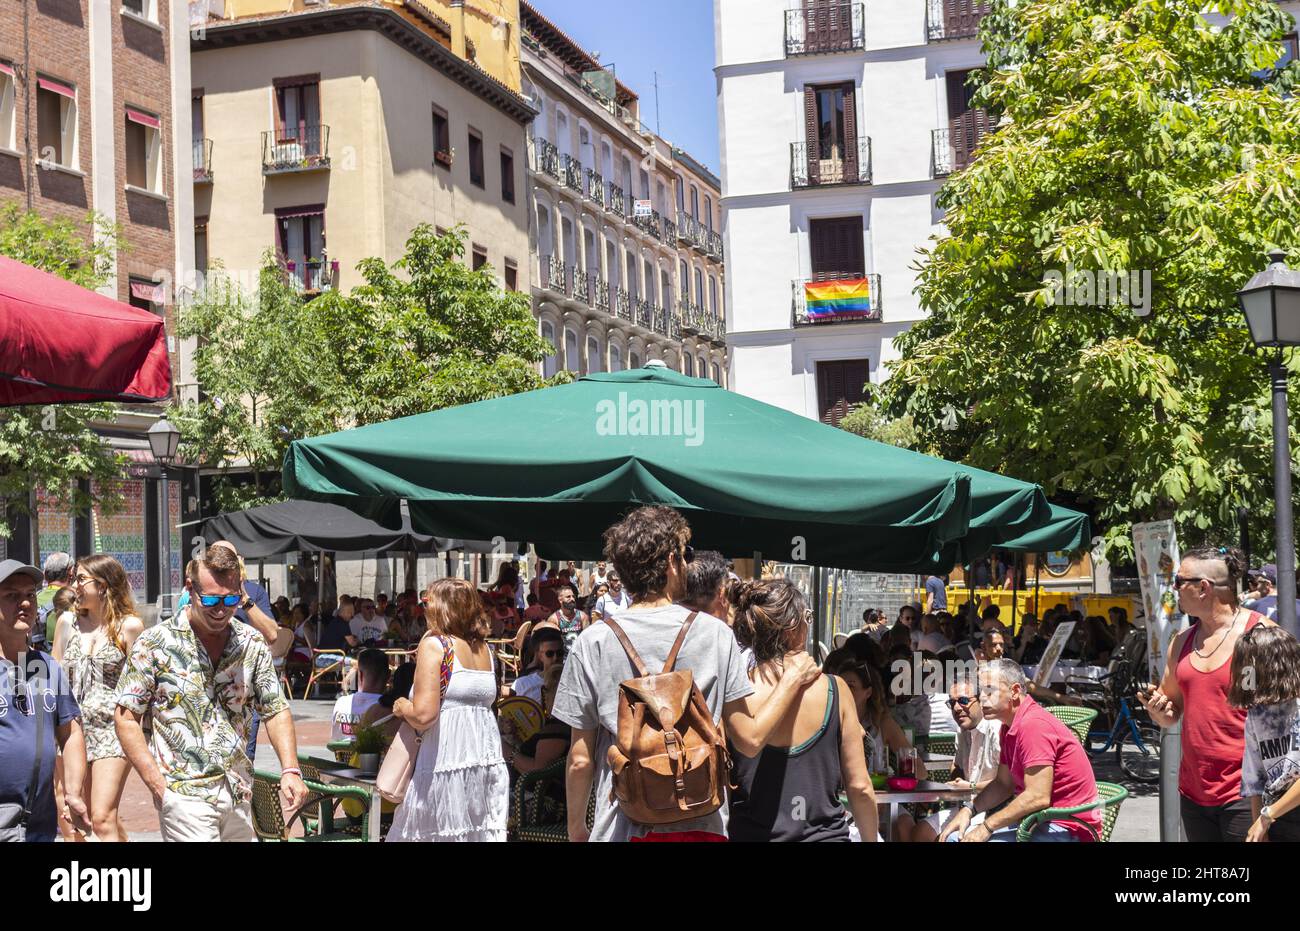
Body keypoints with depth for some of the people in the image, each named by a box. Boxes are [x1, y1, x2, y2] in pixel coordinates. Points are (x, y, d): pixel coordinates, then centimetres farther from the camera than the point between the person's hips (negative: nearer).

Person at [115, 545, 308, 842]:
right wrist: (159, 786, -12)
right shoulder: (154, 644, -6)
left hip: (239, 795, 5)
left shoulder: (253, 644, 6)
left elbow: (276, 710, 9)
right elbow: (127, 719, -4)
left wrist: (290, 770, -6)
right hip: (184, 794, -5)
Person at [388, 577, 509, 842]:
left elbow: (423, 715, -14)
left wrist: (402, 706, 7)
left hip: (448, 760, -6)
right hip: (489, 759, 6)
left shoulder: (434, 645, -5)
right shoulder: (484, 649, 14)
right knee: (483, 829, 7)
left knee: (429, 831, 2)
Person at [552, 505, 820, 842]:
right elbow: (750, 739, -3)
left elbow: (580, 761, -3)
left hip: (622, 829, 0)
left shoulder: (592, 643, -5)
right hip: (701, 826, 0)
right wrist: (792, 681, 12)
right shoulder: (714, 633, -5)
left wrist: (576, 828, 13)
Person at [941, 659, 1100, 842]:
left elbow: (1038, 798, -26)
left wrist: (987, 827, -18)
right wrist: (968, 810, 1)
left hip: (1066, 830, -10)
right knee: (956, 835, 8)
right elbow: (1004, 783, 18)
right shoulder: (1009, 727, 12)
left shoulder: (1033, 724, -21)